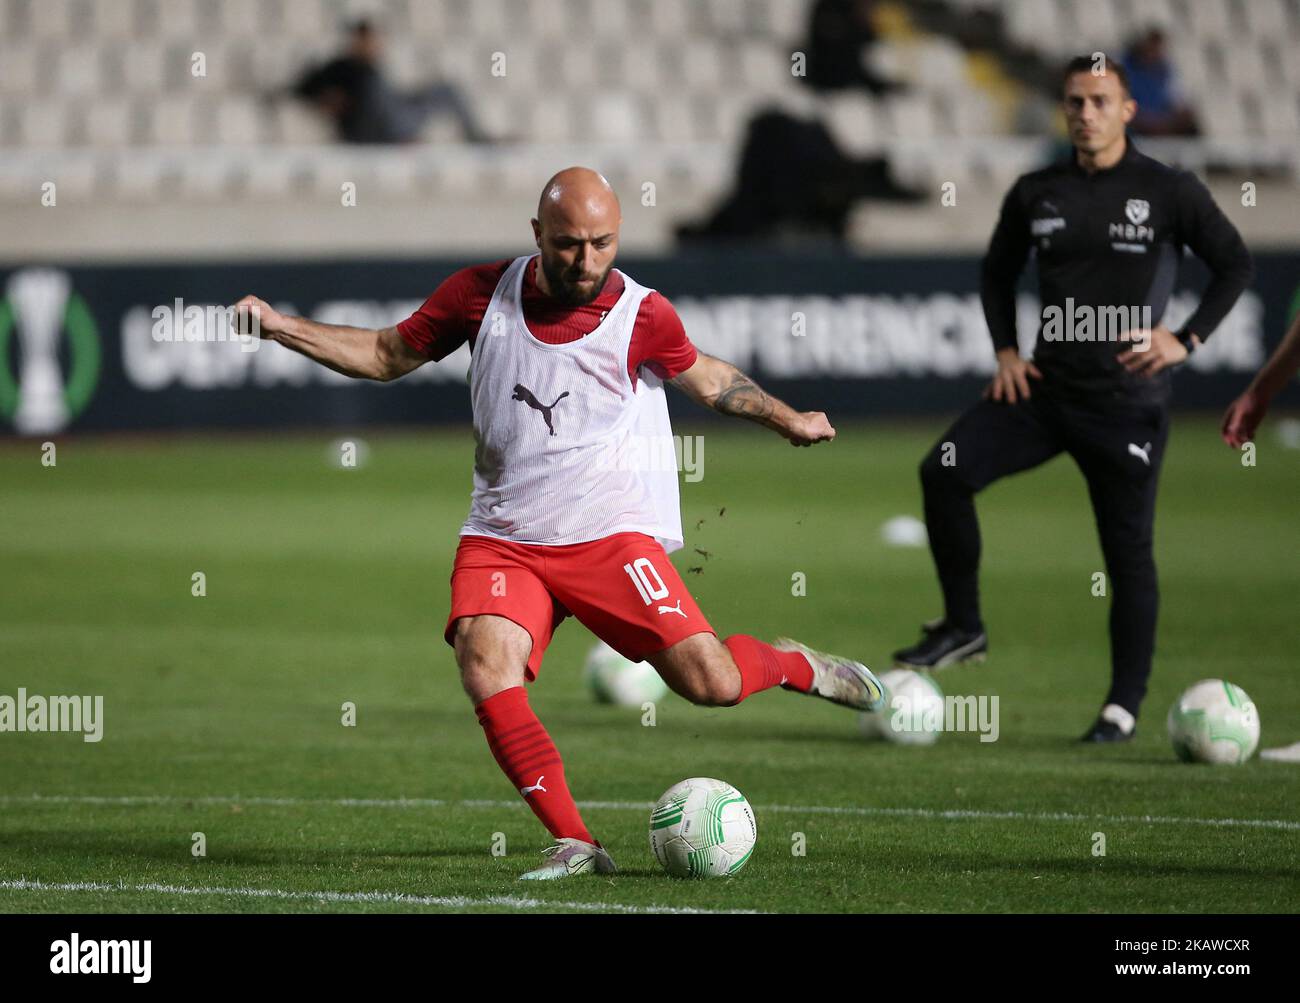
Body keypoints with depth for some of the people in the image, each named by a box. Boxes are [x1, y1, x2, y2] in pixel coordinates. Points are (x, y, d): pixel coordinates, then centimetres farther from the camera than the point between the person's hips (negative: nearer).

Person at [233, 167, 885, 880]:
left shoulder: (643, 317, -4)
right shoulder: (482, 294, 1)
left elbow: (706, 379, 17)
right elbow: (388, 354, 15)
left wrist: (789, 421, 20)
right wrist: (282, 328, 6)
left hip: (610, 533, -2)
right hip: (502, 539, 2)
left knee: (711, 683, -14)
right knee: (486, 670, -25)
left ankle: (796, 667, 22)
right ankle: (575, 846, -18)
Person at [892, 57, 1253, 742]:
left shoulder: (1167, 192, -4)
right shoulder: (1036, 194, 7)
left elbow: (1235, 265, 2)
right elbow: (998, 272, 21)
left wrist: (1185, 340, -8)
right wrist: (1006, 351, 6)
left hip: (1126, 399, -3)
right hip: (1045, 388, 3)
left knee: (1128, 550, -1)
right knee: (945, 469, -16)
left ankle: (1125, 704, 11)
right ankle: (963, 627, -3)